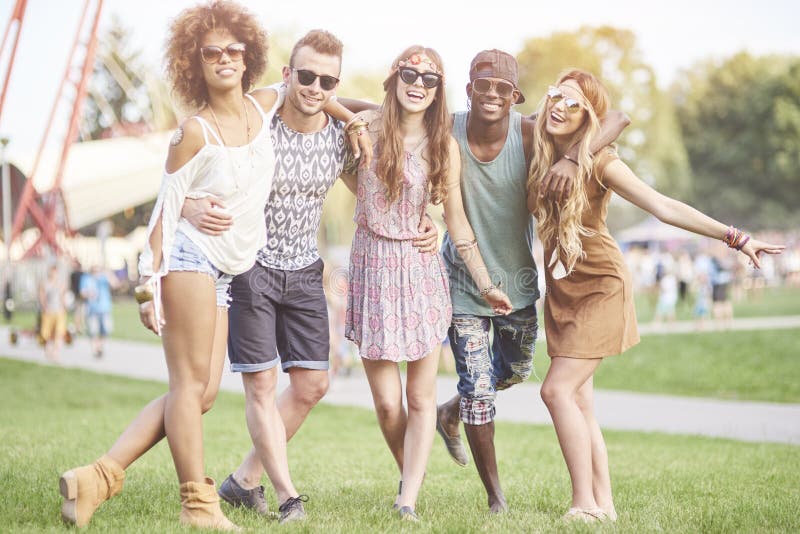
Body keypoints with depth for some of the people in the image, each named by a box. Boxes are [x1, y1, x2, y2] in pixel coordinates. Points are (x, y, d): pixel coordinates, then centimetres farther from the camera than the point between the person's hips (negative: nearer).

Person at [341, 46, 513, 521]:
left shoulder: (444, 146, 1)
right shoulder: (366, 128, -1)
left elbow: (457, 221, 7)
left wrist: (486, 285, 5)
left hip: (421, 269, 1)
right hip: (372, 267, -1)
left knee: (421, 398, -3)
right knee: (387, 402, -2)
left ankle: (408, 501, 1)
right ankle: (411, 477, 22)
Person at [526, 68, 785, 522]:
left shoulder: (599, 162, -14)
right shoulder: (540, 156, 1)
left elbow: (664, 207, -19)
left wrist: (733, 237, -25)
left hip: (601, 286, -6)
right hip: (561, 290, 6)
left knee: (558, 390, -15)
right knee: (580, 402, 4)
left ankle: (586, 504, -6)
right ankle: (604, 504, 11)